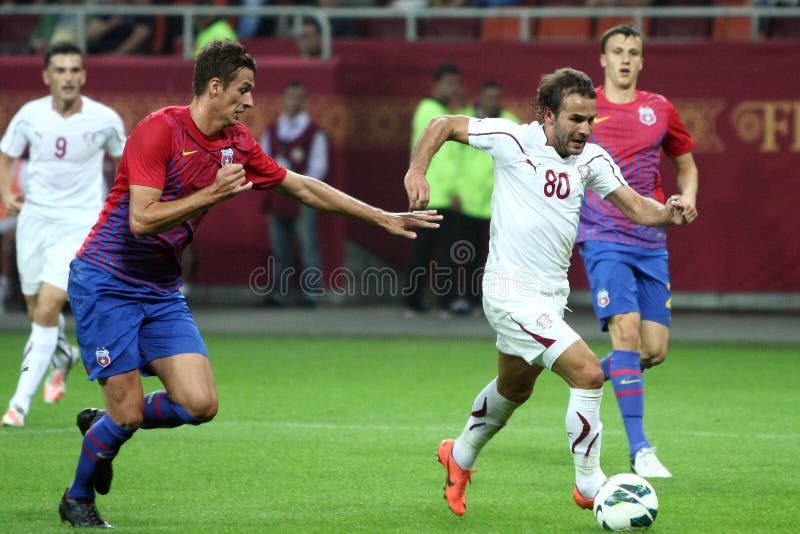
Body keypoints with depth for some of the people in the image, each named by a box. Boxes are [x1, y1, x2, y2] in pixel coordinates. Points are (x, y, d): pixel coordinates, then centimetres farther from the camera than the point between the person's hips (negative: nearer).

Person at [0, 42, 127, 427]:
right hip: (34, 218, 3)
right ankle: (62, 357, 46)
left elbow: (120, 154, 12)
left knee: (46, 310, -16)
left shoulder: (105, 120, -8)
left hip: (80, 225, -3)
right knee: (38, 313, 12)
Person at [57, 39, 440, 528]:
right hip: (106, 282, -7)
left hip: (162, 290, 7)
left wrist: (383, 218, 15)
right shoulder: (159, 130, -18)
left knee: (200, 404, -9)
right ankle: (77, 498, 17)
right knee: (127, 411, -10)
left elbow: (302, 187, 15)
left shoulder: (237, 144, 5)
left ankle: (104, 424, 18)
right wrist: (213, 194, -22)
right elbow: (141, 220, -23)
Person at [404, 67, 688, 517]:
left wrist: (666, 213, -24)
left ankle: (461, 457, 52)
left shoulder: (592, 158, 1)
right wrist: (417, 173, -13)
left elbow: (635, 205, -3)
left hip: (552, 294, 8)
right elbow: (444, 125, -2)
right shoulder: (513, 140, -13)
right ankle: (589, 485, -6)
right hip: (512, 292, -8)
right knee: (588, 373, -18)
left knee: (515, 388, 27)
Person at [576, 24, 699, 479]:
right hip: (602, 238, -4)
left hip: (651, 241, 4)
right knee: (626, 329, -20)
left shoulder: (659, 109, 9)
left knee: (655, 349, -1)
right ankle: (640, 449, -19)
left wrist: (687, 197, 2)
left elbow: (686, 164, 21)